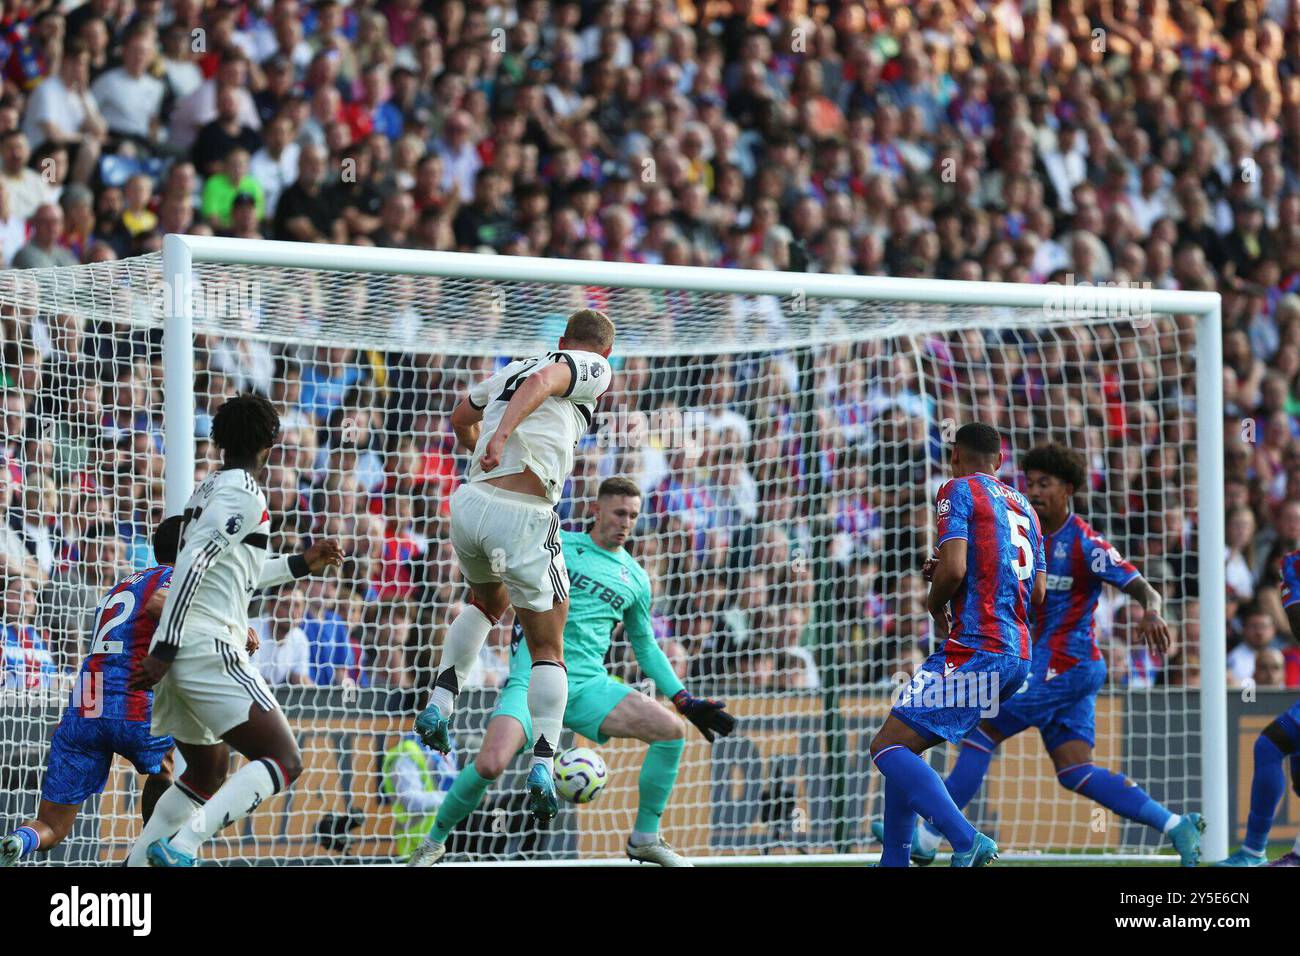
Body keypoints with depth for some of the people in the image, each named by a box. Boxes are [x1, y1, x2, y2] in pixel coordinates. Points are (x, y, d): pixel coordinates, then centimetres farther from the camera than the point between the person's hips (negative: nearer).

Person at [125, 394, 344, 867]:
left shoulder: (207, 489, 20)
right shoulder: (244, 494, -8)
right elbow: (193, 563, -19)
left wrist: (300, 565, 39)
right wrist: (165, 649, -21)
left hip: (180, 652, 9)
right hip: (209, 649, -9)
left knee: (207, 772, 22)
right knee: (284, 761, -11)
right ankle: (181, 845, -26)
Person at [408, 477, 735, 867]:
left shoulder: (635, 578, 16)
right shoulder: (558, 545, 4)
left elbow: (646, 647, 23)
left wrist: (687, 702, 17)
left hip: (589, 686, 4)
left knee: (671, 729, -15)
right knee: (490, 764, -26)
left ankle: (644, 839, 1)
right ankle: (434, 842, 1)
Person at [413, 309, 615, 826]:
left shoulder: (512, 368, 24)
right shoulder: (594, 368, 6)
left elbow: (461, 418, 40)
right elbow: (543, 381, -16)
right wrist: (502, 437, -30)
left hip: (471, 499, 6)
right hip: (523, 513, -6)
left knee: (488, 602, 34)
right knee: (547, 648, 6)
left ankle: (439, 705, 18)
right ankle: (542, 766, -9)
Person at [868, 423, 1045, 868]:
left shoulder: (959, 490, -2)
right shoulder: (1023, 506, 21)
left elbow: (953, 568, -16)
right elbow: (1038, 592, 22)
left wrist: (935, 606, 5)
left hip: (975, 648, -9)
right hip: (1017, 654, 9)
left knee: (888, 746, -13)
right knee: (905, 744, 19)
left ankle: (966, 840, -30)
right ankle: (894, 861, 15)